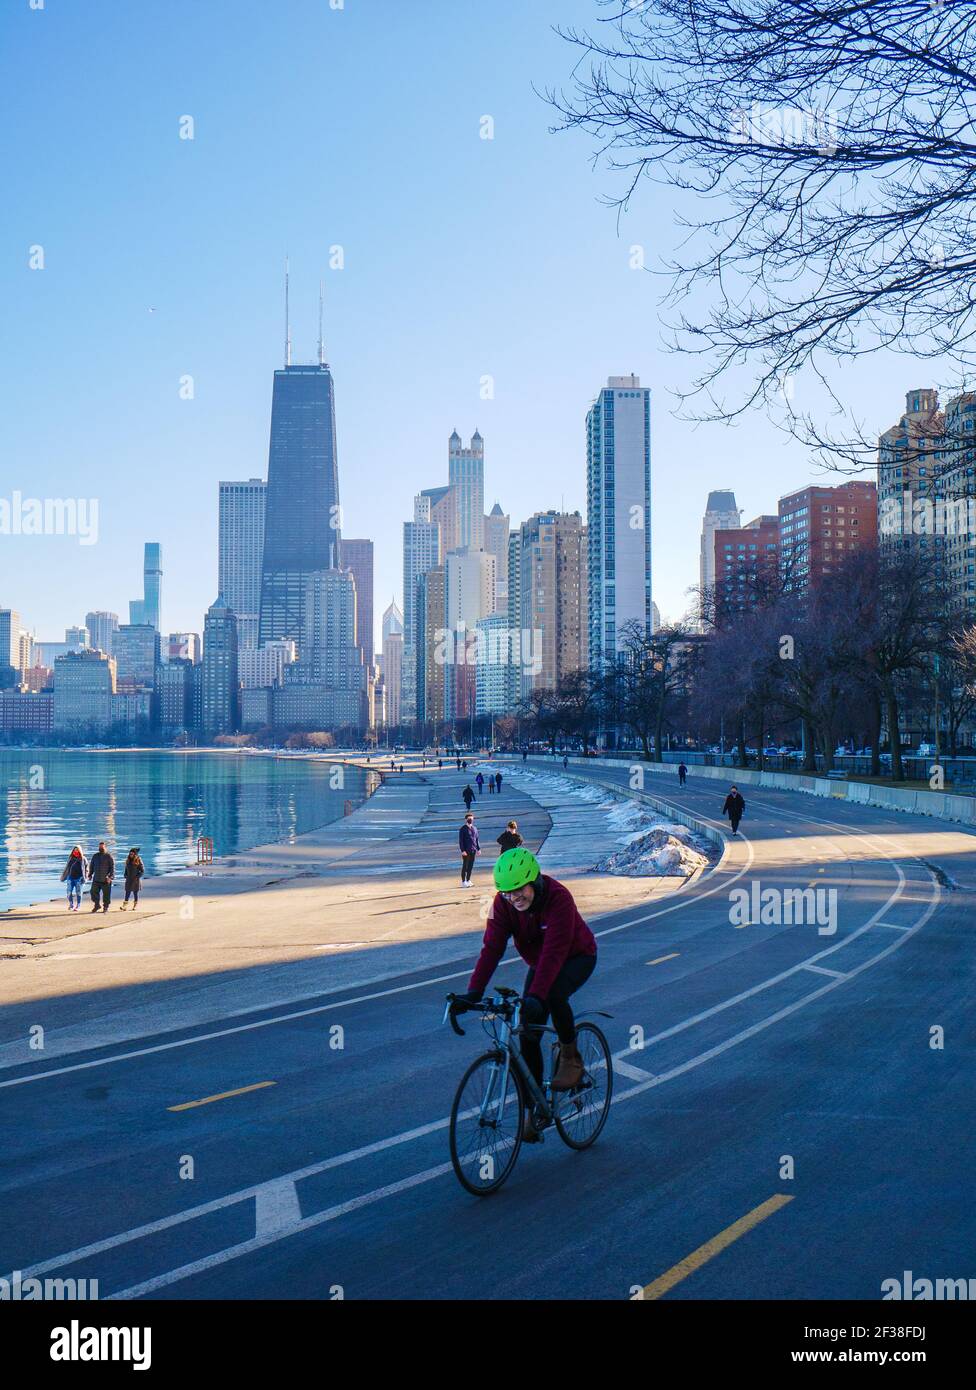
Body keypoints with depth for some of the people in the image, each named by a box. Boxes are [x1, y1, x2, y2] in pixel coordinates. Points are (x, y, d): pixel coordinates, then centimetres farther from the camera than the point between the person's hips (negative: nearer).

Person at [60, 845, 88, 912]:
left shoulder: (83, 859, -1)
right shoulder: (70, 858, 7)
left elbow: (86, 869, 3)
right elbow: (67, 868, 16)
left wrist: (84, 877, -5)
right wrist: (63, 877, 17)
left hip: (78, 879, -2)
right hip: (70, 878, 2)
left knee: (78, 893, 1)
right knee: (69, 892, -3)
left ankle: (77, 906, 11)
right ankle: (71, 904, 18)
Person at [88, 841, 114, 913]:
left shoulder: (108, 856, -2)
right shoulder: (95, 856, 11)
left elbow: (112, 867, -6)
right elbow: (91, 866, 20)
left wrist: (110, 877, -15)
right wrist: (90, 874, 10)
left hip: (105, 880, -4)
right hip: (96, 880, 4)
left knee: (106, 894, 0)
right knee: (94, 892, 2)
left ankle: (105, 907, 14)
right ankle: (96, 905, 20)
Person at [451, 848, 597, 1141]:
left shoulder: (558, 898, -34)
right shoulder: (503, 903, -19)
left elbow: (554, 952, -42)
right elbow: (492, 948, -24)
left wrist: (535, 996, -53)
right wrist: (474, 991, -37)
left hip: (577, 957, -5)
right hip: (540, 963, 5)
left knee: (554, 994, -37)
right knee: (528, 1035, -5)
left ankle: (571, 1058, -11)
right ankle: (533, 1109, 9)